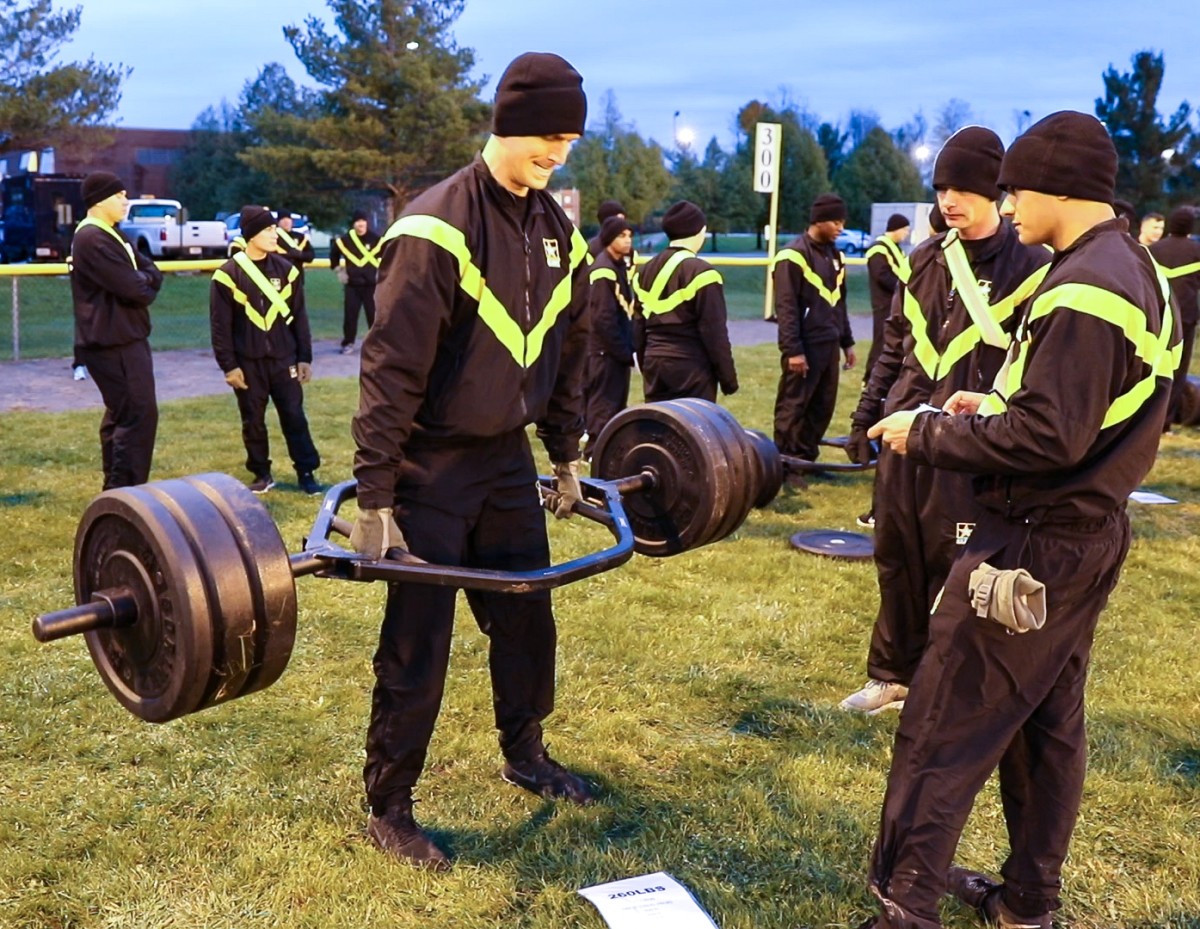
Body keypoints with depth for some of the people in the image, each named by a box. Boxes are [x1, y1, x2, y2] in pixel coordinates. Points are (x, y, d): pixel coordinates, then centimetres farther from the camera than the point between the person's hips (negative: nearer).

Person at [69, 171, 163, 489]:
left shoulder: (110, 235, 17)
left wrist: (142, 280, -9)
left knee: (121, 413, 15)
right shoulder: (91, 239, -17)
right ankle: (125, 492, -9)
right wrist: (145, 287, -1)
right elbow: (132, 289, -23)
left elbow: (153, 273, 12)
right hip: (113, 342, -11)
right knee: (140, 414, -11)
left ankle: (116, 489, 23)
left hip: (124, 339, 11)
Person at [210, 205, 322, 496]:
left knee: (294, 417, 3)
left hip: (283, 359, 2)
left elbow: (299, 317, 7)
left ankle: (306, 472, 10)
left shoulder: (286, 269, 4)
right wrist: (228, 365, -8)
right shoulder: (228, 274, -6)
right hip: (248, 363, -2)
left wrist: (305, 357, 4)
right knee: (253, 422, 7)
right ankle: (262, 474, 20)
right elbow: (220, 325, -5)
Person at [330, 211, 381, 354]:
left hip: (371, 284, -1)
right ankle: (348, 343, 10)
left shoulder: (375, 239, -4)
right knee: (350, 314, 1)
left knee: (374, 314, 2)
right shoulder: (344, 240, 0)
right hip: (351, 284, 1)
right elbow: (334, 254, 17)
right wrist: (338, 271, 11)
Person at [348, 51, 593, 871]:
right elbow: (392, 370, -21)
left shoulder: (558, 232, 4)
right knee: (417, 647, 1)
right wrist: (375, 495, -22)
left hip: (507, 460, 7)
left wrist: (567, 456, 16)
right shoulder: (438, 229, -19)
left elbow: (568, 355, 14)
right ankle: (388, 811, 16)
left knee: (527, 619, 17)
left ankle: (525, 755, 39)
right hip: (433, 468, -7)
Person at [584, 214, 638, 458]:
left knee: (616, 400, 14)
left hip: (616, 350, 9)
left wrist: (628, 348, 9)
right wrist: (624, 351, -18)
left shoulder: (619, 266, 14)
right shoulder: (604, 271, -17)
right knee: (605, 401, -4)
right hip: (607, 351, -9)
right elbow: (603, 319, -22)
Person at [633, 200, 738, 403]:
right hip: (691, 368, -7)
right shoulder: (701, 272, -12)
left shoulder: (645, 271, 10)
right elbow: (714, 332, -12)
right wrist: (728, 378, -5)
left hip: (655, 365, 7)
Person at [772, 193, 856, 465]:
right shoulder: (793, 255, -11)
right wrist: (792, 349, -19)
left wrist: (847, 341, 19)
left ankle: (806, 459, 21)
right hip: (805, 346, -8)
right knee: (793, 406, -2)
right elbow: (786, 307, -15)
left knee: (822, 406, 11)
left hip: (828, 344, 8)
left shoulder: (835, 254, 14)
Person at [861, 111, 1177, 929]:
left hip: (1037, 542, -10)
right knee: (1046, 722, 17)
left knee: (944, 727, -3)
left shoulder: (1084, 288, -21)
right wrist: (998, 406, 11)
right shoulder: (1134, 271, 11)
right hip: (1084, 533, 10)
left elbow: (1046, 437, -25)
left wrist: (929, 433, -14)